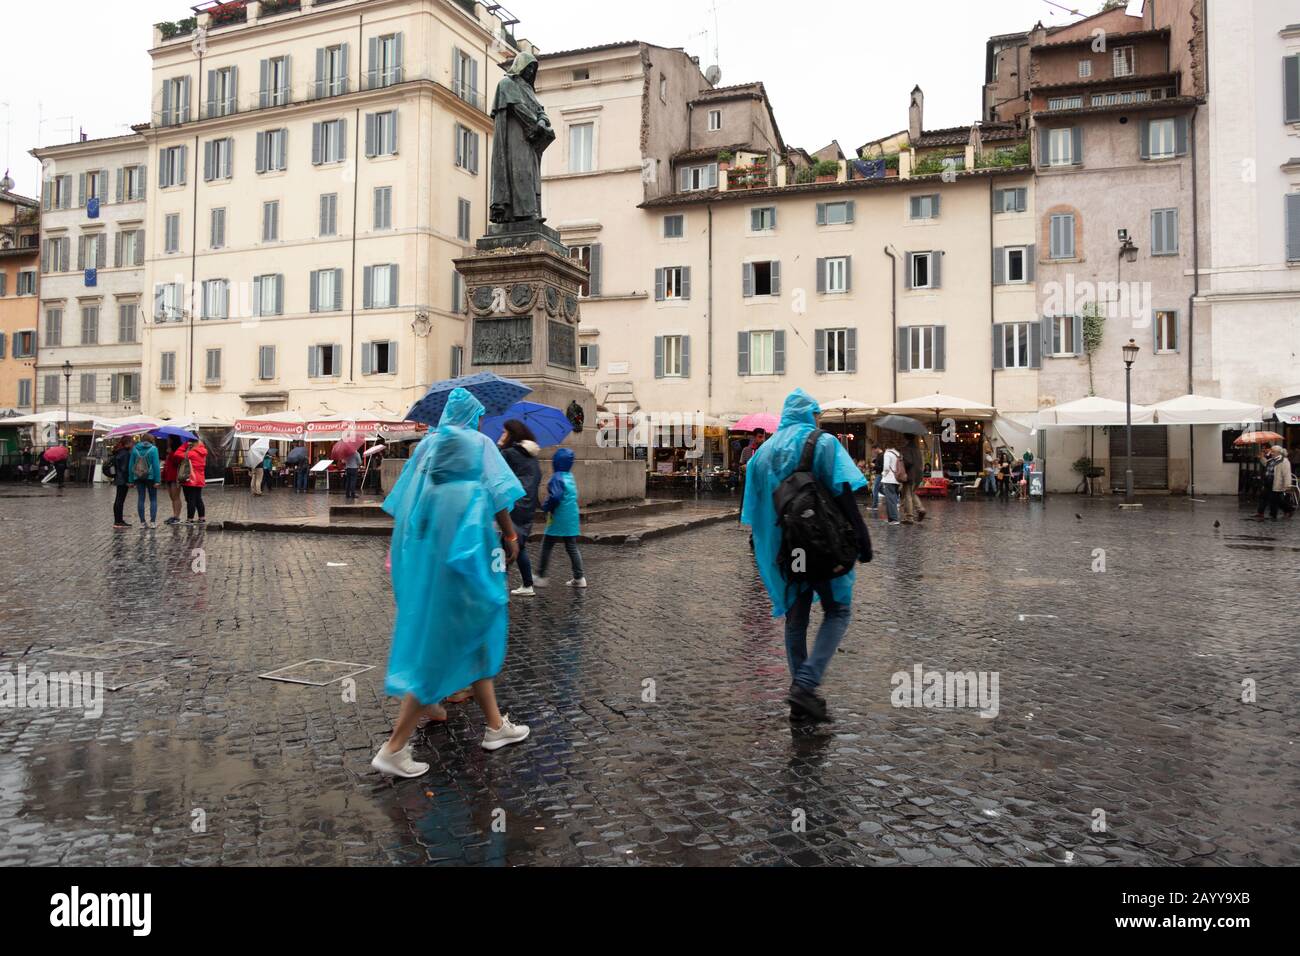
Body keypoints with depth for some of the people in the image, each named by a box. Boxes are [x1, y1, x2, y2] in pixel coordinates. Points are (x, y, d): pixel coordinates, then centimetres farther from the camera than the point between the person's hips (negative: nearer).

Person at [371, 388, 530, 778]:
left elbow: (404, 501, 12)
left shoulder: (426, 444, 13)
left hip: (423, 552, 7)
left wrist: (404, 548, 23)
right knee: (449, 643, -2)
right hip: (463, 550, -7)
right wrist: (510, 536, 5)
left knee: (474, 635, 17)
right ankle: (394, 748, -3)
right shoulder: (480, 443, 0)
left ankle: (495, 725, 26)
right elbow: (497, 496, -8)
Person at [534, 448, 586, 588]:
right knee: (572, 548, 10)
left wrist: (546, 507, -8)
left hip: (558, 520, -7)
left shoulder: (557, 478, -16)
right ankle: (579, 578, 9)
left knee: (547, 546, 4)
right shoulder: (570, 477, 10)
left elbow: (555, 497, -26)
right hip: (572, 519, 7)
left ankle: (541, 576, 9)